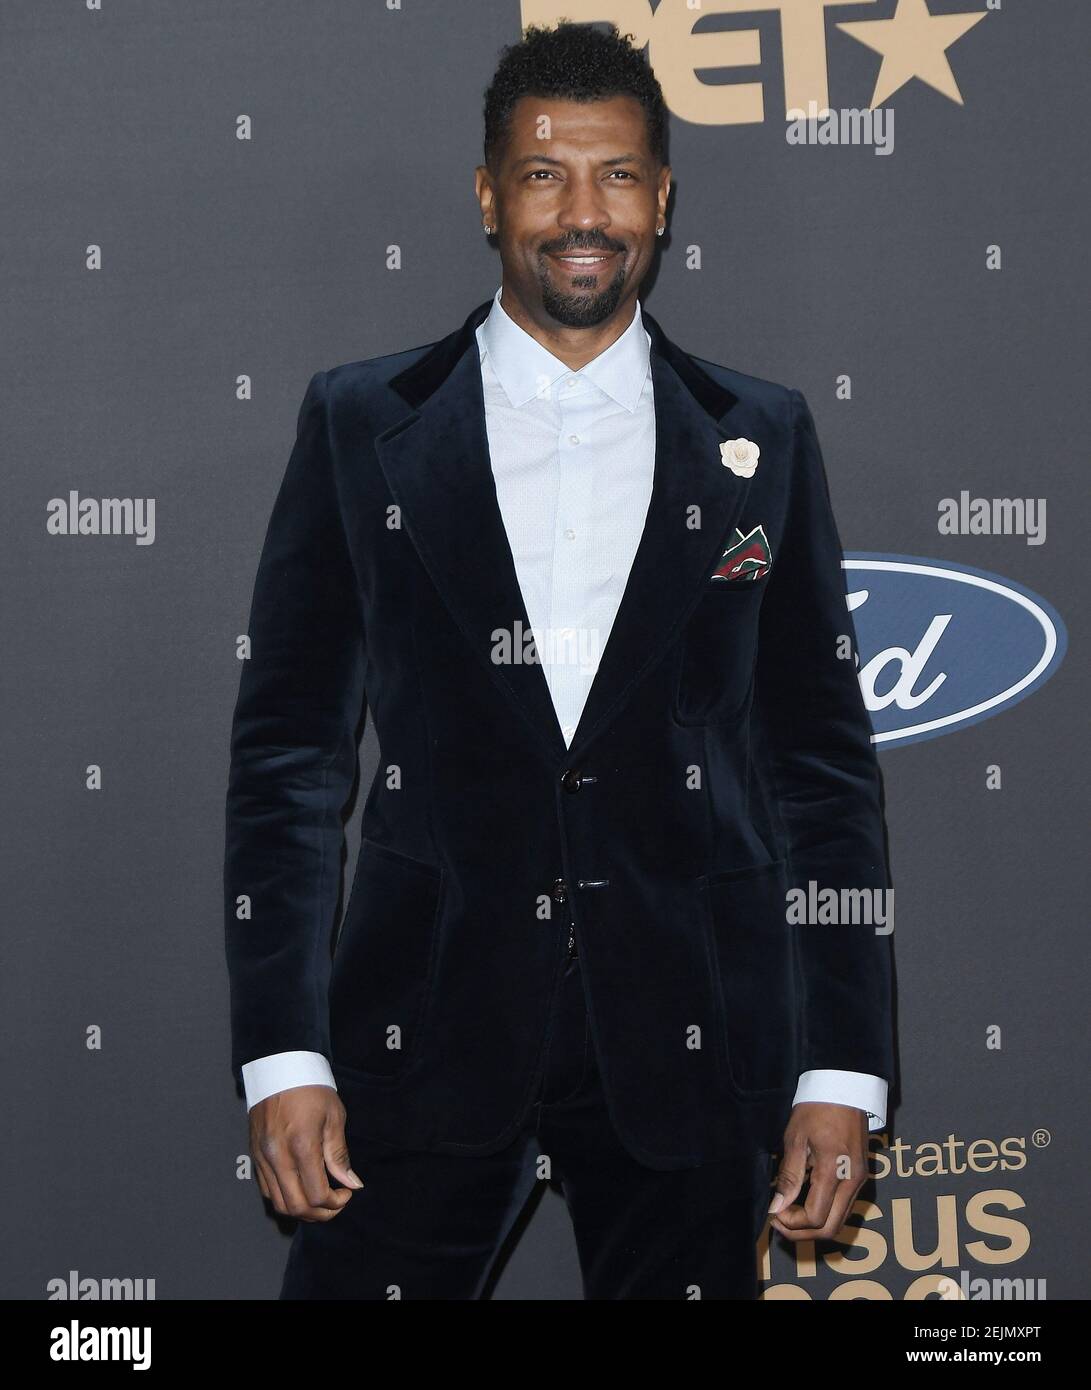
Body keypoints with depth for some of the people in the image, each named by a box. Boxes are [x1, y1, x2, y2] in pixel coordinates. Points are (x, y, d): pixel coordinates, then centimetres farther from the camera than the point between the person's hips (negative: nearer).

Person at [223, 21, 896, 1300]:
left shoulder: (760, 437, 8)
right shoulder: (361, 423, 5)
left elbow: (824, 764, 8)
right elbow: (287, 751, 4)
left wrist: (843, 1073, 2)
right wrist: (281, 1054, -4)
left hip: (683, 1041, 1)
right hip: (424, 1032, 0)